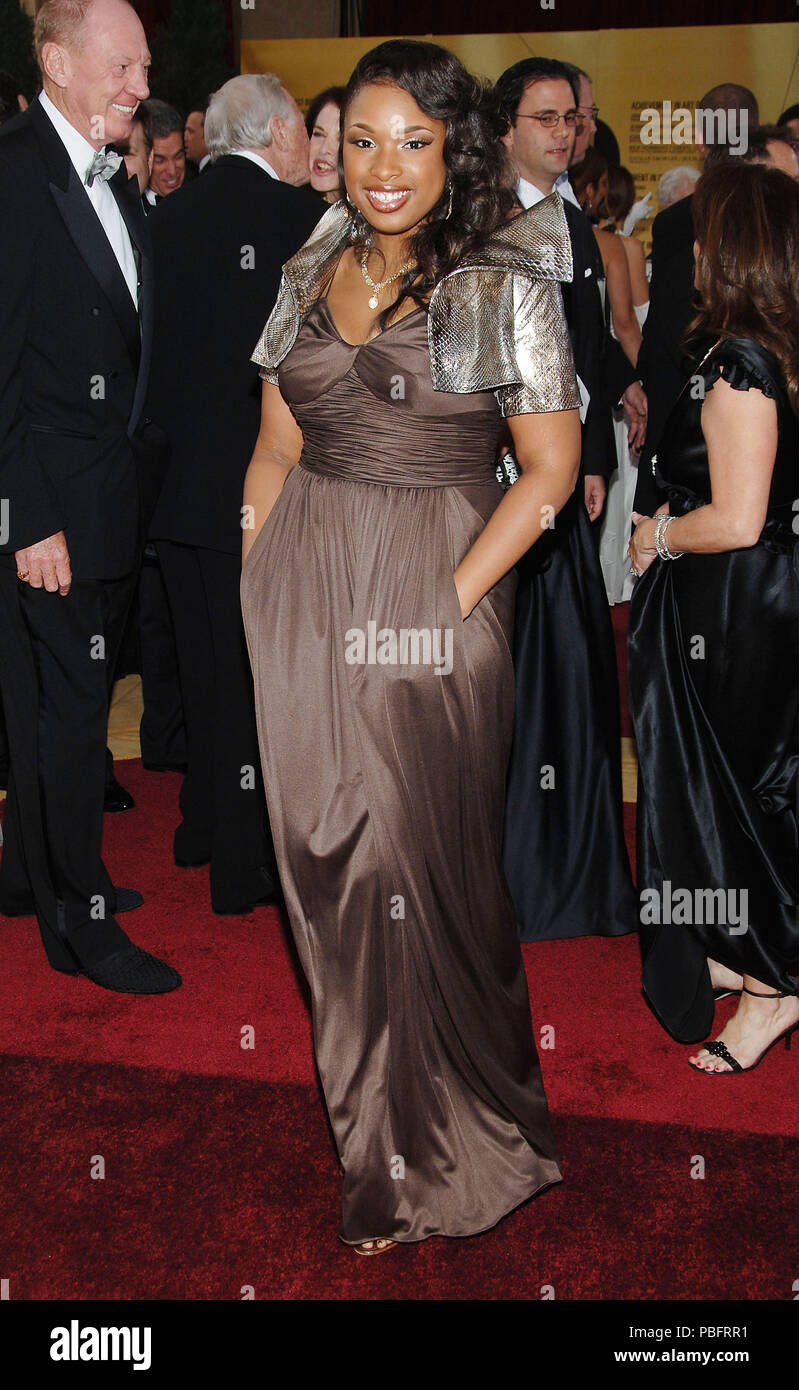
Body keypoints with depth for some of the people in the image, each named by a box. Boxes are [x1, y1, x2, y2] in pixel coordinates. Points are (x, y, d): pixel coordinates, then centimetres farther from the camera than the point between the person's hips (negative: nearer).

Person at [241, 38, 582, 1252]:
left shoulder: (506, 285, -4)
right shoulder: (313, 272, 10)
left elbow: (551, 468, -7)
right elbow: (276, 447, 14)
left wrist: (454, 597, -14)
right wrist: (261, 577, 4)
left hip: (429, 603, -5)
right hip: (303, 599, 5)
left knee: (424, 864, 3)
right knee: (324, 855, 12)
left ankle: (433, 1155, 25)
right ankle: (368, 1099, 35)